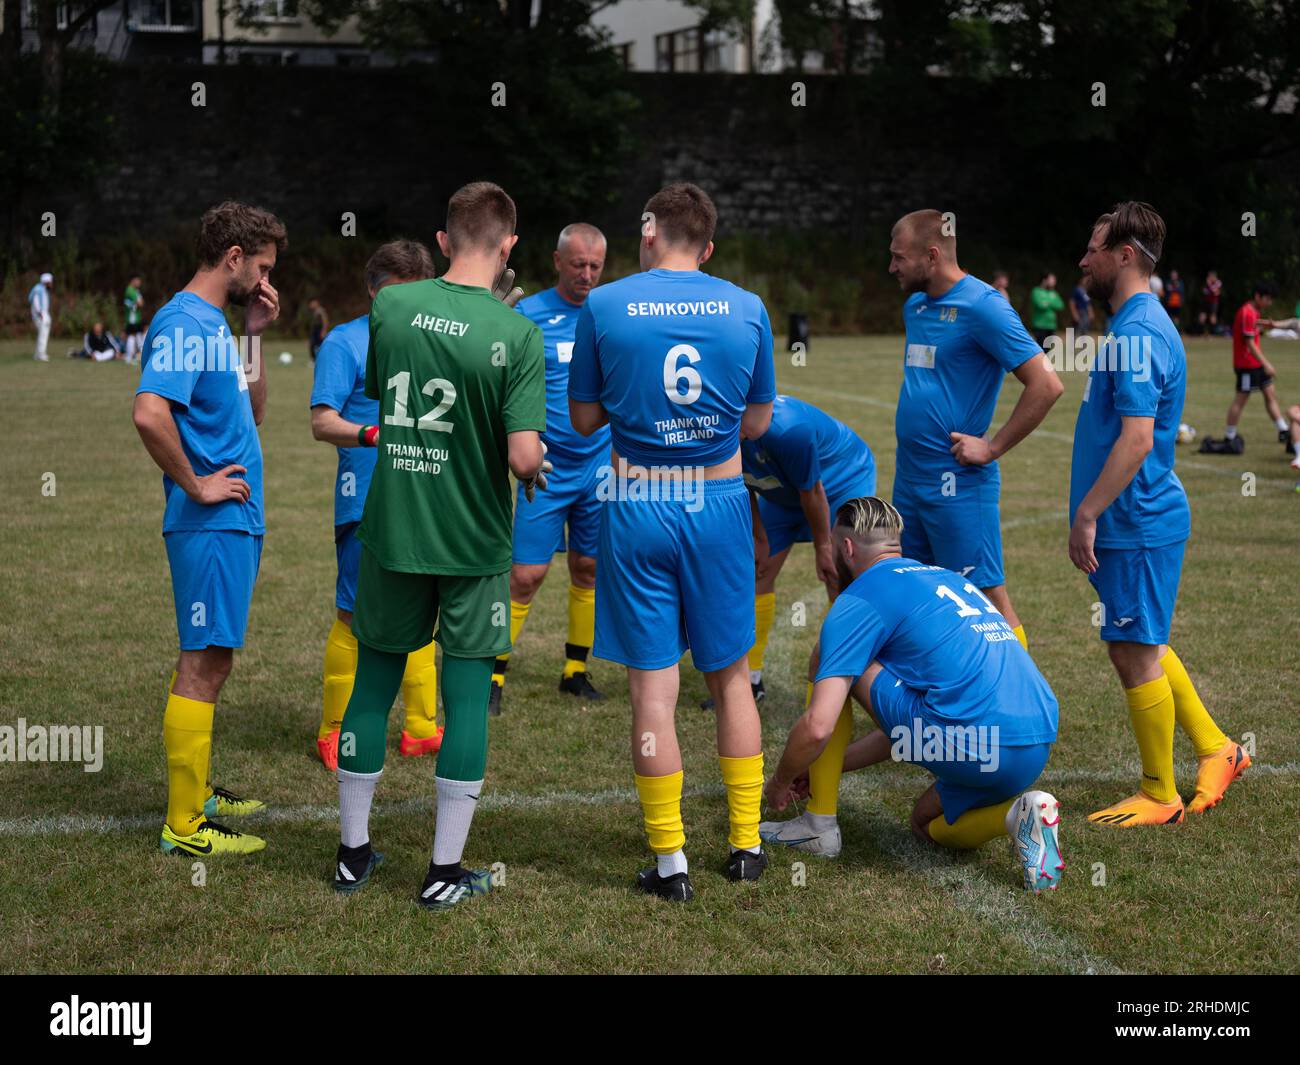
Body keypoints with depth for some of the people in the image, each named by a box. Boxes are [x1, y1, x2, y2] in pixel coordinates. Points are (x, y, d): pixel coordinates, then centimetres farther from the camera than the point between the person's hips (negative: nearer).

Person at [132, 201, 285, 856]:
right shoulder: (184, 322, -16)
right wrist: (195, 484, -20)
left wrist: (255, 335, 12)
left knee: (208, 661, 17)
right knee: (205, 665, -6)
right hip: (209, 525, -10)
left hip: (234, 521, 10)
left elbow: (252, 414, 22)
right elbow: (150, 413, -30)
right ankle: (185, 826, -1)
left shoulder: (214, 323, 15)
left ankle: (196, 793, 28)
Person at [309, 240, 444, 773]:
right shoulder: (345, 342, -4)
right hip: (367, 503, -6)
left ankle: (420, 728, 19)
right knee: (356, 614, -4)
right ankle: (333, 734, 7)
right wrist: (375, 435, -28)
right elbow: (322, 422, -12)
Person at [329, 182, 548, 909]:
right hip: (473, 542, -3)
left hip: (392, 529, 3)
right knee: (467, 693, 7)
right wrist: (539, 473, 1)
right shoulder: (517, 335, -14)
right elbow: (523, 455, -19)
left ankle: (354, 851, 23)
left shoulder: (391, 305, -4)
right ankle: (446, 870, 11)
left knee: (375, 681, 15)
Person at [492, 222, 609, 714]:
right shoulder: (527, 315, -5)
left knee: (588, 569, 9)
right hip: (546, 467, -3)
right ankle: (495, 674, 7)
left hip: (600, 465, 3)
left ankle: (575, 671, 23)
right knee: (526, 574, -6)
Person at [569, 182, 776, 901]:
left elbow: (583, 418, 4)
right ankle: (746, 844, 20)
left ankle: (671, 861, 5)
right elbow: (757, 422, 9)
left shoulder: (603, 307, -4)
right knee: (731, 677, 14)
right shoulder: (748, 310, 1)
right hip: (720, 503, 2)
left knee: (653, 686, 2)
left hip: (638, 508, -2)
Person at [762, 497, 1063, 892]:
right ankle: (1016, 811, 6)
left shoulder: (859, 600, 1)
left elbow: (817, 727, -6)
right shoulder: (948, 578, 27)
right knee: (926, 823, 34)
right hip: (1039, 748, 8)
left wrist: (781, 781, 15)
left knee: (831, 656, 8)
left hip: (973, 747, -8)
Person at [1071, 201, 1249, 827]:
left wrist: (1087, 514, -23)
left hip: (1137, 525, -10)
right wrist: (1093, 513, 22)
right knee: (1140, 646, 19)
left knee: (1136, 654, -1)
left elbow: (1136, 440, -26)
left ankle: (1159, 796, 9)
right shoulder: (1137, 324, 14)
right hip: (1136, 521, 10)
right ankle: (1215, 750, 27)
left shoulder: (1138, 334, -19)